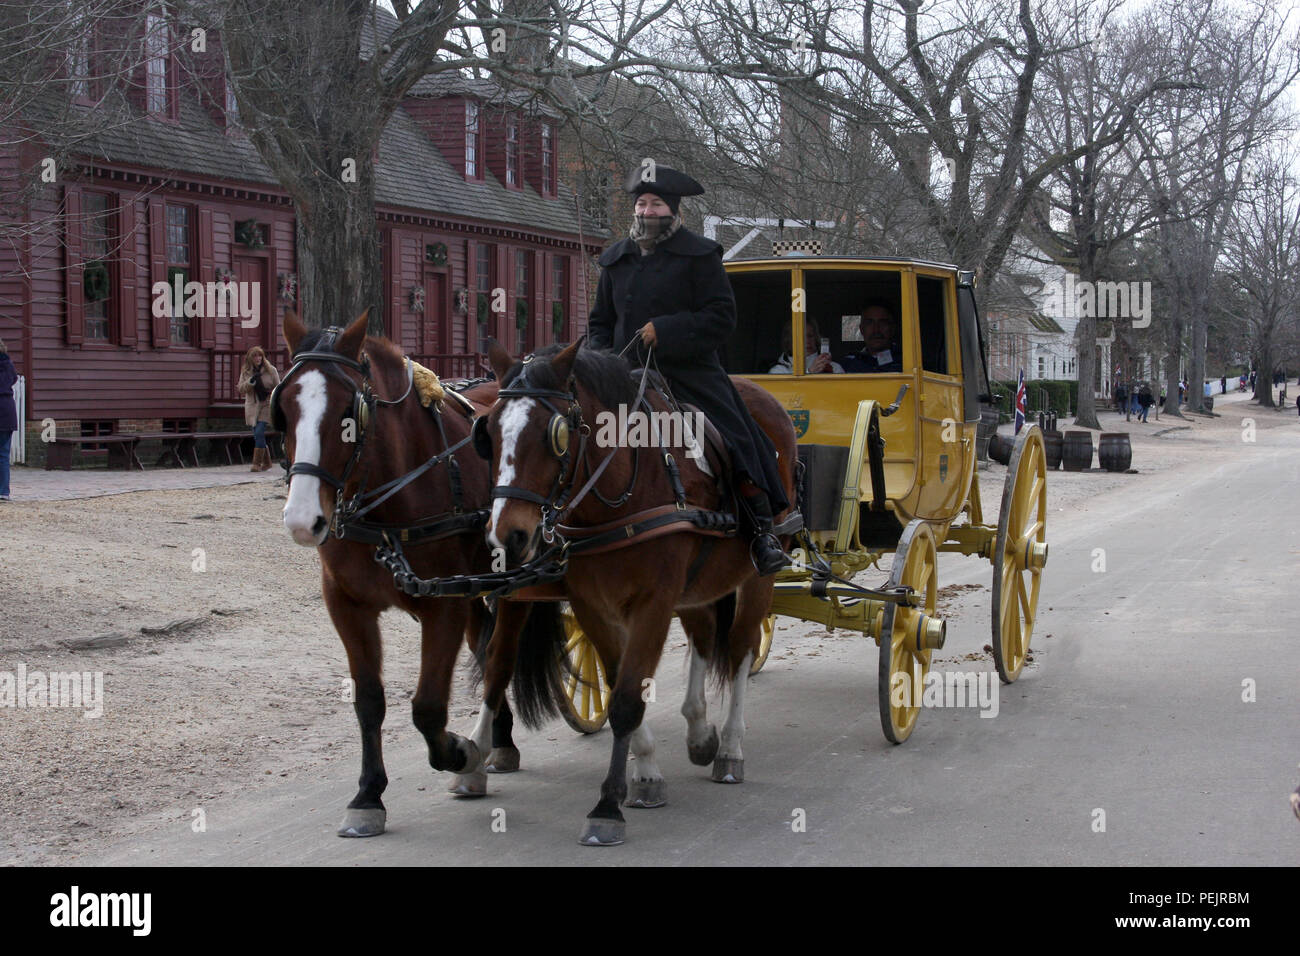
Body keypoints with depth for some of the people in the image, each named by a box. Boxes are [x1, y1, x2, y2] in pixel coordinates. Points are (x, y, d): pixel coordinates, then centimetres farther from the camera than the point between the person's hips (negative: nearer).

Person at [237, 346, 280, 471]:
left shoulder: (271, 370, 1)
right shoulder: (245, 371, 8)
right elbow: (241, 389, 2)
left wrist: (269, 392, -14)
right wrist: (251, 381, -15)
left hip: (266, 405, -4)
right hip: (252, 406, 4)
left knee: (259, 433, -16)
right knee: (257, 435, 6)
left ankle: (257, 463, -14)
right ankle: (266, 462, 20)